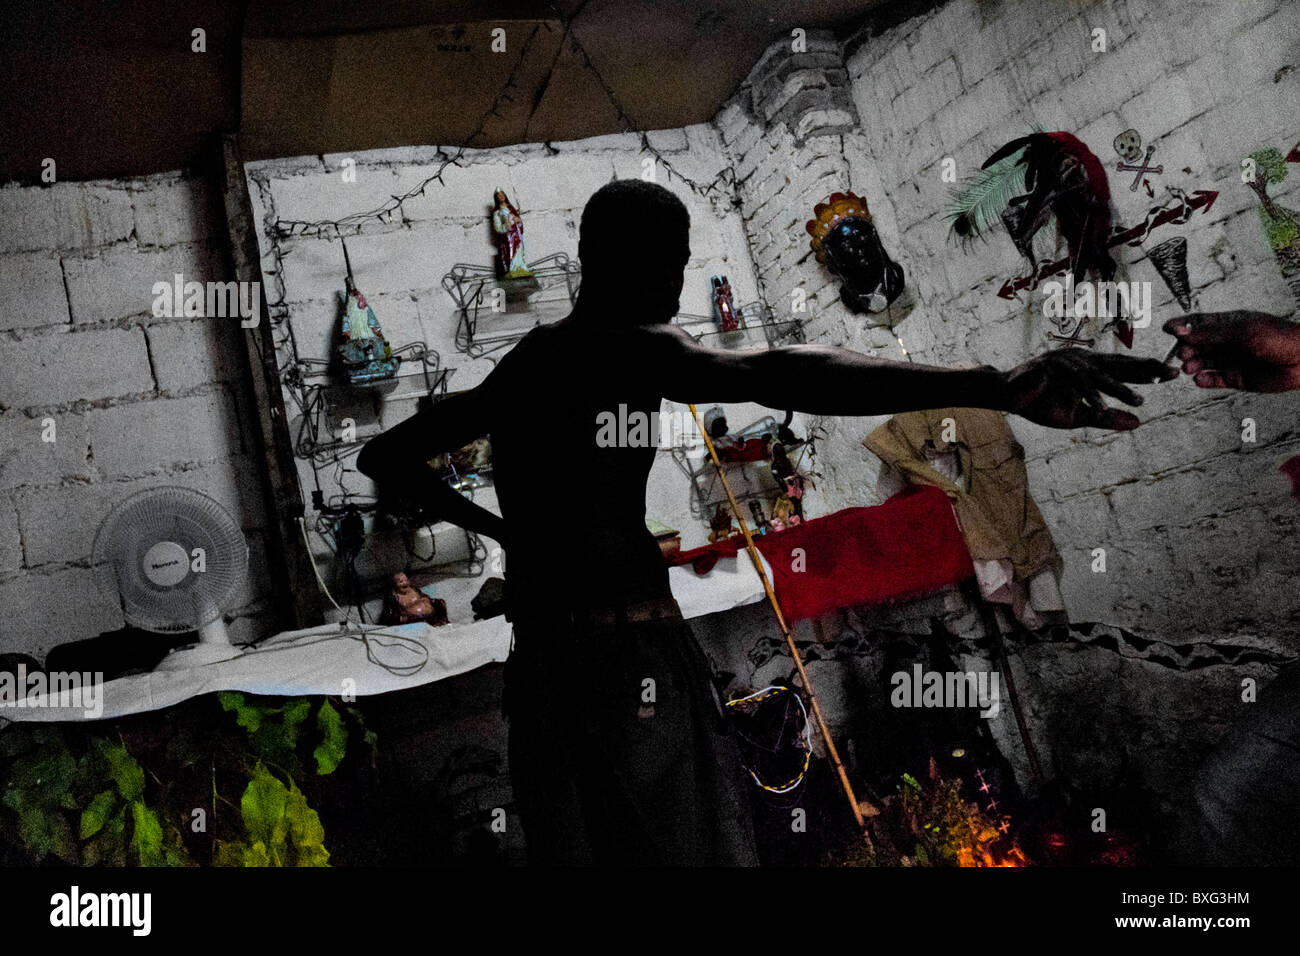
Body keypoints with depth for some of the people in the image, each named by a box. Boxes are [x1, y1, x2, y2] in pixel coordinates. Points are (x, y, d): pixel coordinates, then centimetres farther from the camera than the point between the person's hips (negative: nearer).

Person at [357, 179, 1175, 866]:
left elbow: (385, 457, 29)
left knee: (577, 844, 13)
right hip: (632, 667, -8)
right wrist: (999, 388, -38)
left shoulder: (513, 374, 17)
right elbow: (781, 376, -28)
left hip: (540, 673, 8)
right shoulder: (632, 349, -8)